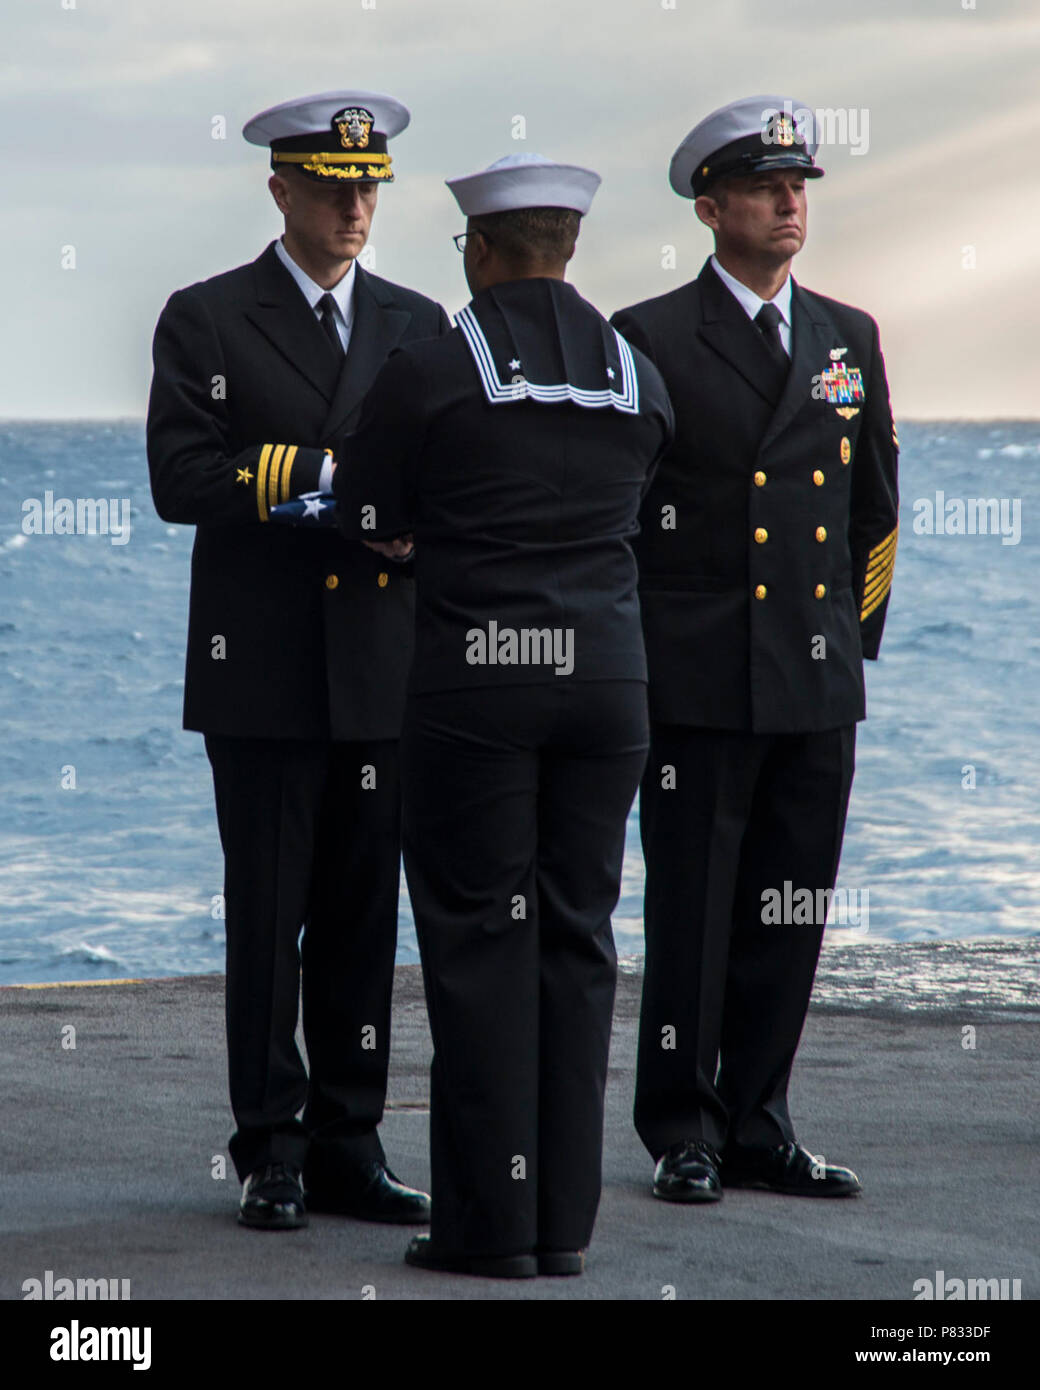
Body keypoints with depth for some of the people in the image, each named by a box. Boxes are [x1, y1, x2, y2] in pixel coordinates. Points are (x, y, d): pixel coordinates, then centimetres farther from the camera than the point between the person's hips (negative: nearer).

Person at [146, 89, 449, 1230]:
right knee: (268, 920, -2)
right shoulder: (206, 321, 1)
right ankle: (271, 1156, 5)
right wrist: (333, 476, -17)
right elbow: (181, 481, -10)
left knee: (365, 918, 5)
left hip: (382, 668, 4)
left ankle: (347, 1148, 11)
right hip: (262, 673, -4)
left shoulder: (417, 326, 13)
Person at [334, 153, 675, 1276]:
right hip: (607, 678, 4)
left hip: (475, 679, -4)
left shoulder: (428, 373, -5)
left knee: (479, 940, 1)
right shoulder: (637, 379, 7)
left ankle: (490, 1218, 0)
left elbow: (364, 522, 1)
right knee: (576, 939, 7)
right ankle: (564, 1219, 8)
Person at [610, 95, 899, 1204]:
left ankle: (757, 1127, 16)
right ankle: (683, 1133, 7)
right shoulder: (651, 341, -1)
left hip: (818, 686, 5)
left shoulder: (848, 340, 13)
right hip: (697, 684, -4)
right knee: (692, 915, -2)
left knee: (791, 916, 7)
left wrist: (856, 636, 15)